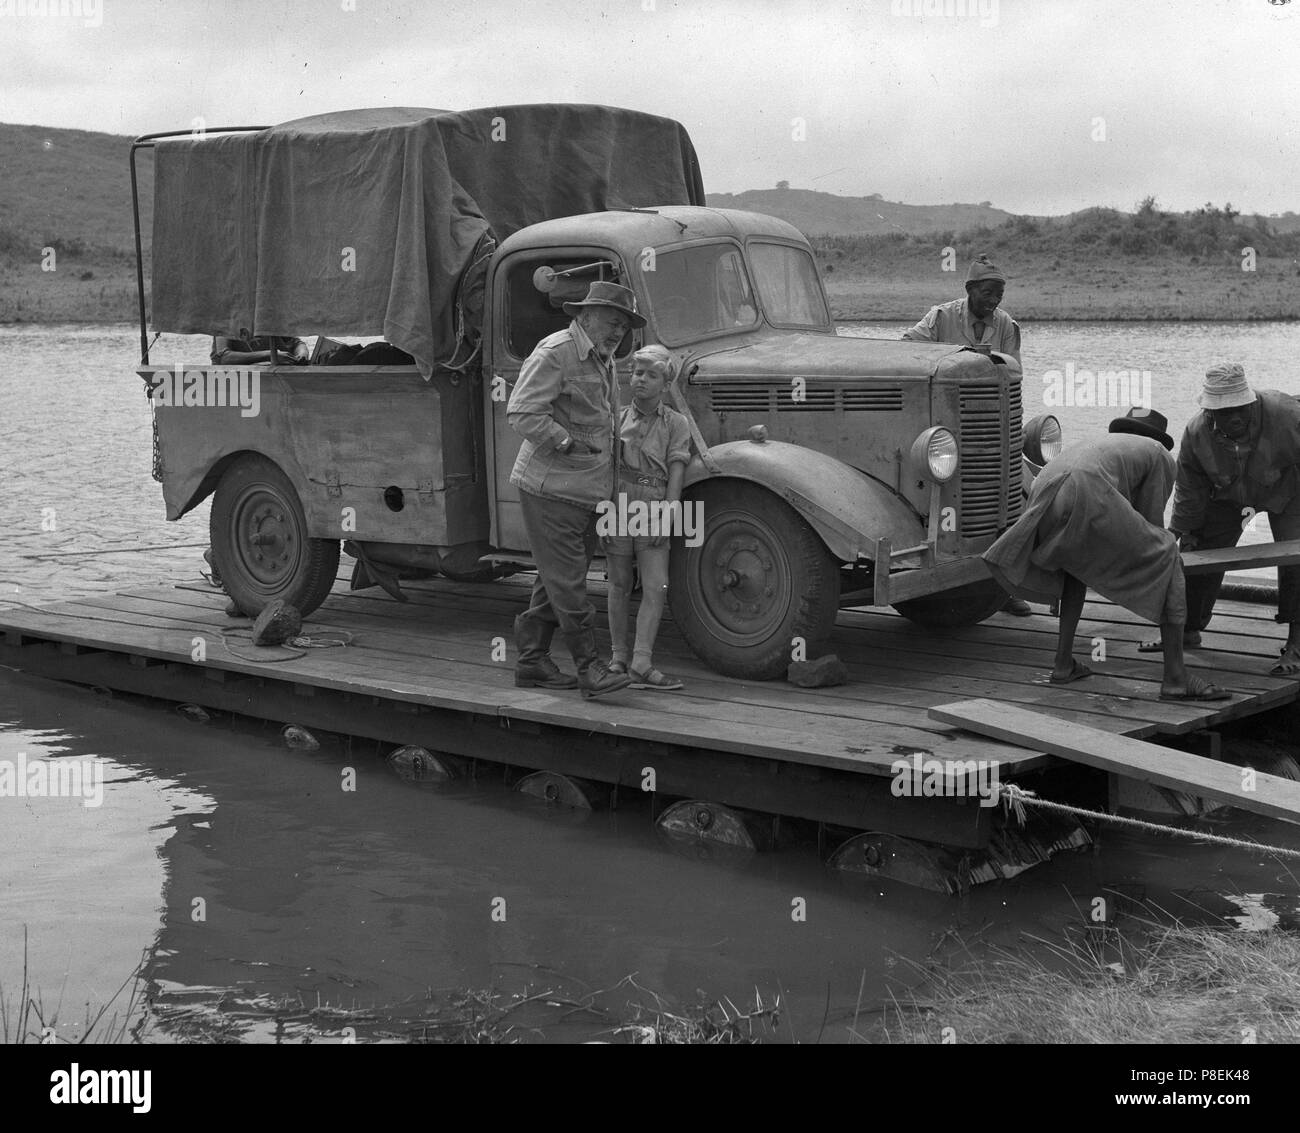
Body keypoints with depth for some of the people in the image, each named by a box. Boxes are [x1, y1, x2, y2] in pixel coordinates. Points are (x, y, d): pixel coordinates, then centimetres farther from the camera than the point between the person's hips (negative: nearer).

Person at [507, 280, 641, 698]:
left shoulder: (604, 360, 17)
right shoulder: (554, 353, -12)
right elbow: (521, 413, -21)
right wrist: (568, 443, -21)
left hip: (587, 489, 9)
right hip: (550, 487, -9)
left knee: (556, 579, 12)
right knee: (567, 582, -8)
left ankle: (532, 662, 19)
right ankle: (590, 668, -8)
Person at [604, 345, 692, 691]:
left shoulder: (675, 423, 3)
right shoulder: (618, 419, 7)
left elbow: (676, 472, -3)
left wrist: (666, 516, -12)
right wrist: (603, 511, -5)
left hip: (653, 514, -1)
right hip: (619, 506, 1)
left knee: (656, 587, -8)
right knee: (620, 585, 8)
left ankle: (641, 665, -7)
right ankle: (619, 656, 19)